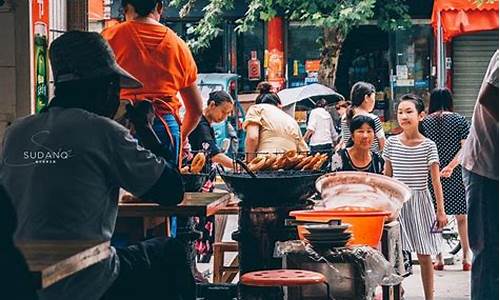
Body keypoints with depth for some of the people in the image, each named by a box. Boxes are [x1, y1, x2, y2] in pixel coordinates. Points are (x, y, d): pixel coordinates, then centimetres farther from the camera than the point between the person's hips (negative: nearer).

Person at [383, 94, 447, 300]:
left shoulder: (428, 146, -5)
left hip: (420, 202, -2)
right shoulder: (392, 143, 1)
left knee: (424, 256, 4)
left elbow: (436, 181, -4)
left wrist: (441, 211, -6)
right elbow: (387, 176, 10)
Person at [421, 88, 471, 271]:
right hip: (456, 176, -1)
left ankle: (438, 259, 8)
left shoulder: (424, 123, 2)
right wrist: (450, 167, -12)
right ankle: (466, 258, 6)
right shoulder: (460, 121, 0)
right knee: (462, 217, 7)